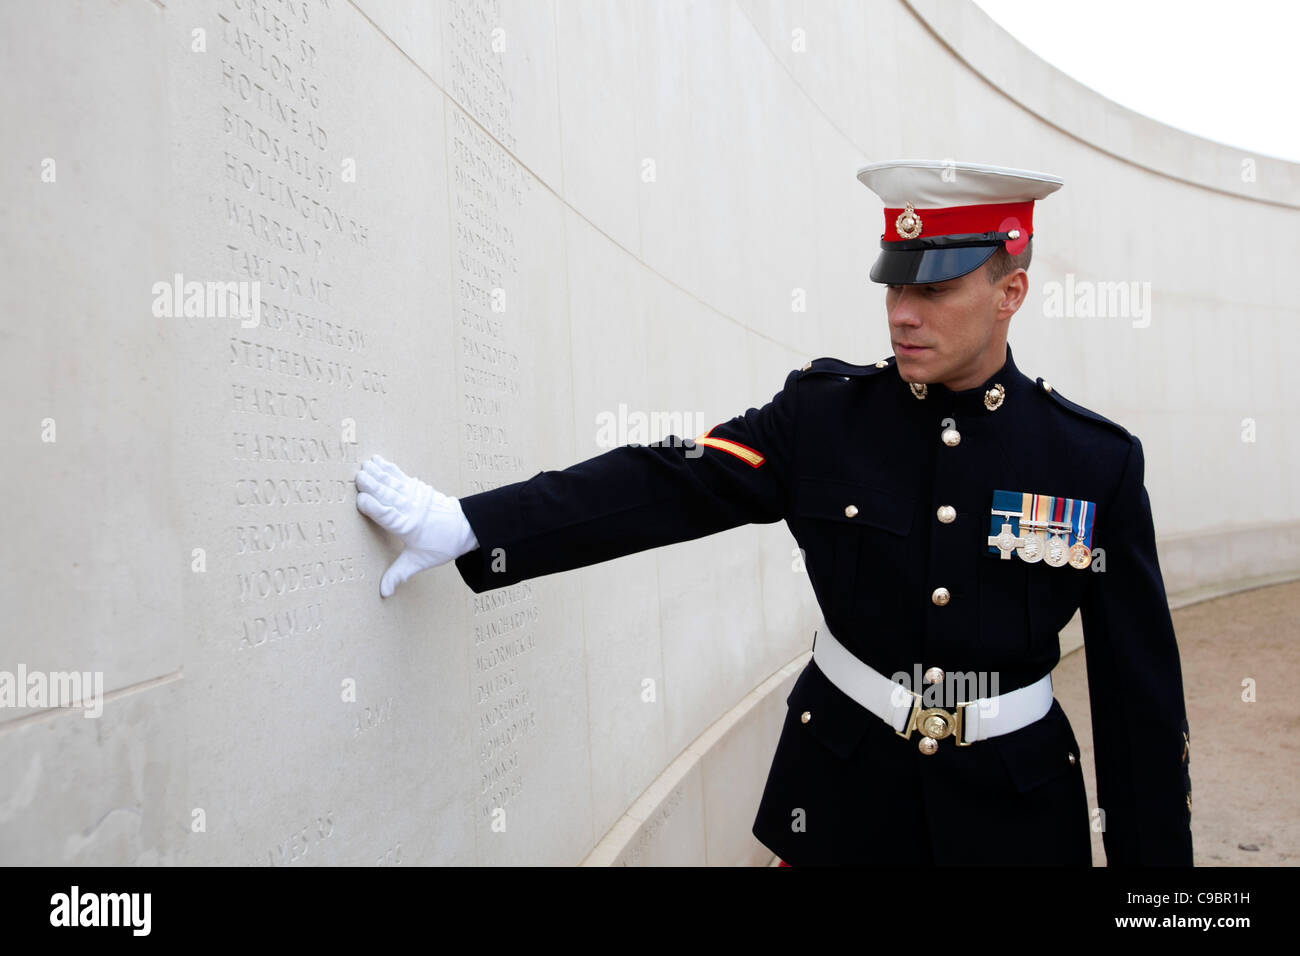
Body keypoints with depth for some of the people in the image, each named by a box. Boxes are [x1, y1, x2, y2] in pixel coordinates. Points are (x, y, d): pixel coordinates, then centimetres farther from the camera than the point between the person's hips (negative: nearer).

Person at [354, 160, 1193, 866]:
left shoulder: (1098, 462, -9)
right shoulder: (825, 415, -9)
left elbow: (1140, 688, -4)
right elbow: (661, 485, -13)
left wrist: (1152, 849, -1)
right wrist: (465, 525, -19)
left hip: (1014, 802, 0)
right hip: (842, 786, 1)